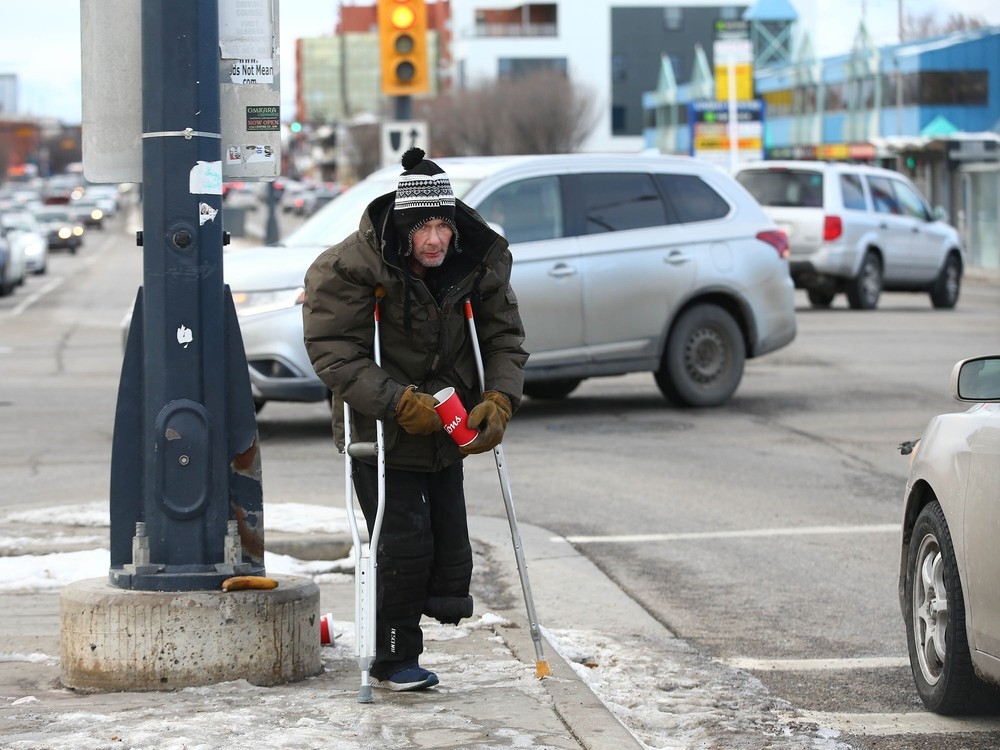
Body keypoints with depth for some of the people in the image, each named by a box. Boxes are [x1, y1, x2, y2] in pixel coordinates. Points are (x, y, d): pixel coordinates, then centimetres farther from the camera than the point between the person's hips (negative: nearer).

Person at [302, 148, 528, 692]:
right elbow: (335, 355, -21)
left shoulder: (479, 263, -6)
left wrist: (499, 400, -16)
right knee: (405, 544, -8)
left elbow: (505, 339, 2)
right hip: (381, 429, -5)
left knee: (449, 542, 7)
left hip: (445, 428, 5)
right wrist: (402, 404, -29)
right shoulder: (352, 267, -21)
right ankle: (393, 661, 7)